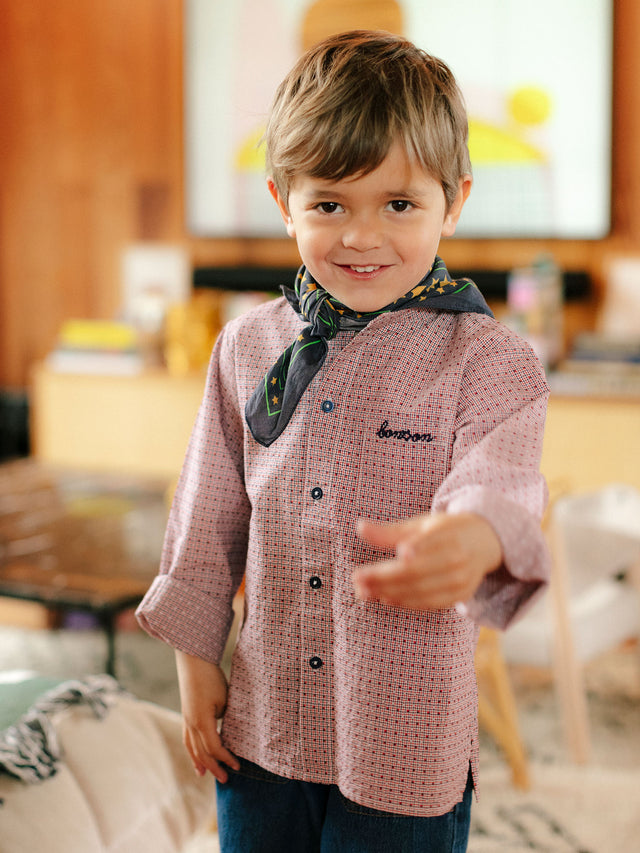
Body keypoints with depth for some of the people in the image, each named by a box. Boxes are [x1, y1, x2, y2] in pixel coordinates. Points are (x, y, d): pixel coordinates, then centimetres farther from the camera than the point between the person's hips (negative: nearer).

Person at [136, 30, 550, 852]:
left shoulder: (488, 361, -10)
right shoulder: (248, 345, 2)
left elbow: (500, 484, -27)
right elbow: (209, 515, 9)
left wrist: (475, 538, -51)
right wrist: (195, 659, 10)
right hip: (261, 728, 4)